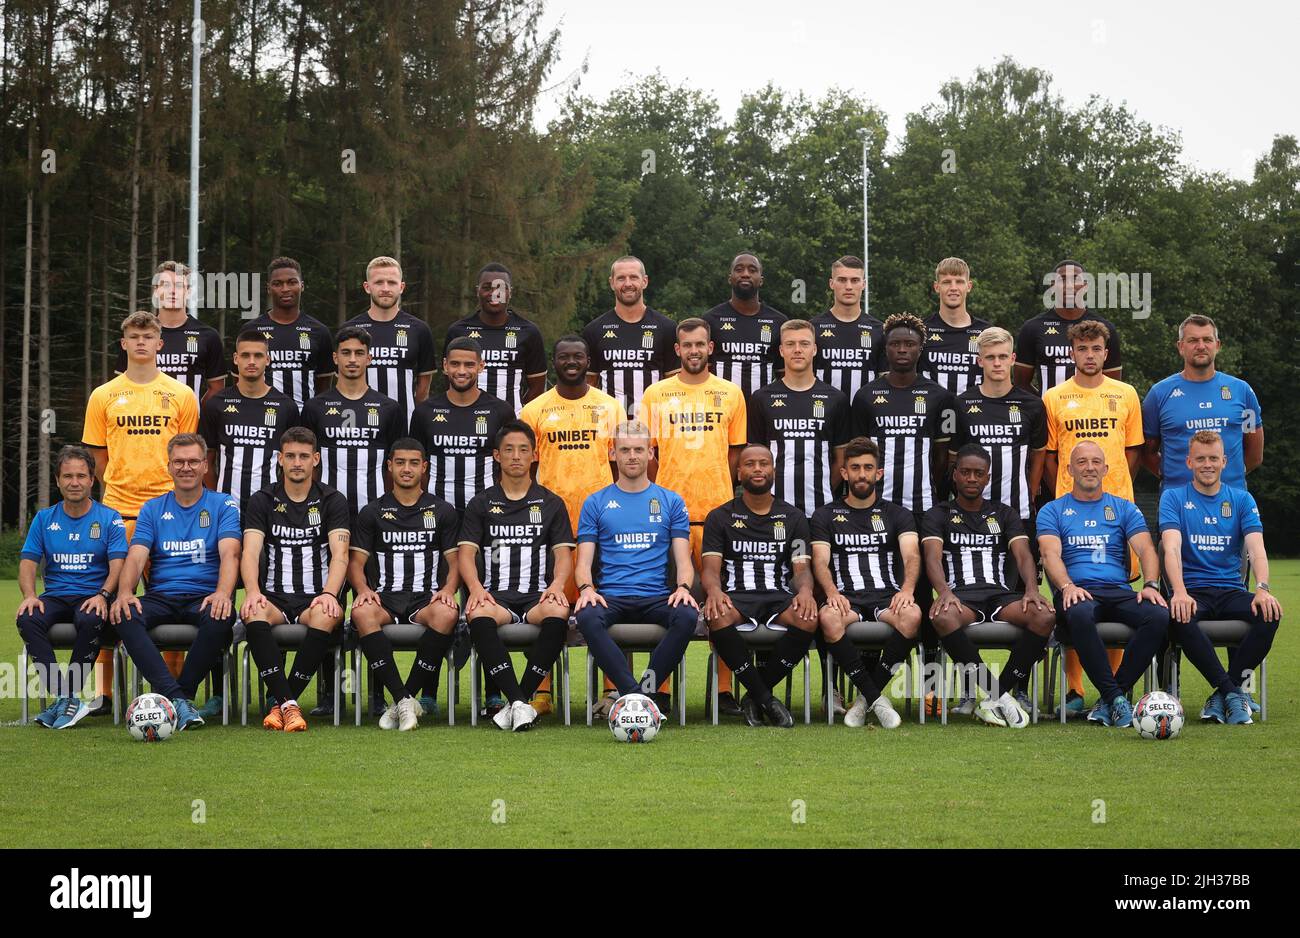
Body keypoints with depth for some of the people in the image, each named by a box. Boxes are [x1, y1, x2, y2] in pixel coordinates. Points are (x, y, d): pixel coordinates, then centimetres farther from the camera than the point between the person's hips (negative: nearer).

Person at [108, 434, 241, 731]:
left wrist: (222, 593, -29)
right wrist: (124, 592, -20)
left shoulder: (223, 505, 8)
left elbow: (230, 554, -8)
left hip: (204, 597, -2)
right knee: (125, 615, -30)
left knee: (221, 617, -37)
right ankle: (176, 698, -37)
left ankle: (182, 693, -20)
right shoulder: (153, 509, 15)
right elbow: (136, 557, 3)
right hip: (160, 597, 2)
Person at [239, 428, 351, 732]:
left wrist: (329, 594, -25)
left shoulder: (332, 501, 8)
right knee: (253, 613, -34)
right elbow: (250, 552, -3)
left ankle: (280, 702, -25)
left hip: (315, 598, -1)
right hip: (274, 597, 1)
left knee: (325, 616, -36)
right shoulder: (262, 501, 10)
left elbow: (340, 554, -5)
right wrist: (253, 592, -24)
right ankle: (289, 705, -36)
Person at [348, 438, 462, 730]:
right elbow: (356, 562, 11)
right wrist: (363, 589, -11)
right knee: (362, 613, -36)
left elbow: (455, 561, 12)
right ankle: (406, 700, -35)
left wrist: (448, 589, -9)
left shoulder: (443, 511, 15)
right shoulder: (373, 512, 16)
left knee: (446, 614, -37)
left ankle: (402, 701, -26)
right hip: (384, 598, 0)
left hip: (426, 599, 0)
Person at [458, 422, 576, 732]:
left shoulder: (551, 504, 19)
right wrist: (476, 588, -14)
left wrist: (557, 584, -13)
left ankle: (519, 700, -27)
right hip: (495, 594, 0)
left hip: (537, 594, 0)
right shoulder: (481, 504, 17)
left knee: (557, 612, -37)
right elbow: (466, 553, 7)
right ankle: (520, 703, -38)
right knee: (478, 614, -37)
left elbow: (563, 552, 9)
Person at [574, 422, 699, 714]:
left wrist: (683, 587, -13)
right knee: (587, 617, -35)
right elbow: (584, 561, 8)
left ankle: (636, 696, -25)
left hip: (657, 597, 0)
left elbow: (683, 560, 10)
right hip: (611, 596, 0)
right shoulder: (596, 503, 13)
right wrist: (586, 588, -14)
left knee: (688, 616, -34)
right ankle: (637, 694, -34)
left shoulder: (671, 502, 14)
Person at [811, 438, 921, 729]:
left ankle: (866, 696, -21)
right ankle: (876, 699, -27)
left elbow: (911, 554, -1)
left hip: (887, 596, 1)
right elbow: (820, 561, 1)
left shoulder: (897, 515, 17)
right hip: (847, 598, -1)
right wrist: (832, 593, -22)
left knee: (912, 615, -36)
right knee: (828, 617, -38)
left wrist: (907, 589, -24)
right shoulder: (825, 516, 16)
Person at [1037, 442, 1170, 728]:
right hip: (1078, 593, -2)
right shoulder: (1053, 511, 15)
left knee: (1160, 616, -30)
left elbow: (1146, 549, 8)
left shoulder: (1124, 508, 21)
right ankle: (1115, 697, -33)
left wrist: (1150, 584, -13)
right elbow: (1051, 554, -1)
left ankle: (1110, 700, -24)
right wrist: (1067, 586, -22)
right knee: (1079, 615, -40)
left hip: (1119, 592, 2)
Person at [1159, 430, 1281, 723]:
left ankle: (1224, 693, -18)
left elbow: (1256, 547, -3)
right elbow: (1172, 548, -11)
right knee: (1179, 618, -37)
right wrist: (1180, 592, -30)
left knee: (1270, 613, -29)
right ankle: (1233, 691, -27)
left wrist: (1262, 589, -24)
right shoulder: (1173, 498, 5)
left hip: (1231, 590, 2)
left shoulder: (1241, 499, 12)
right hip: (1192, 591, -2)